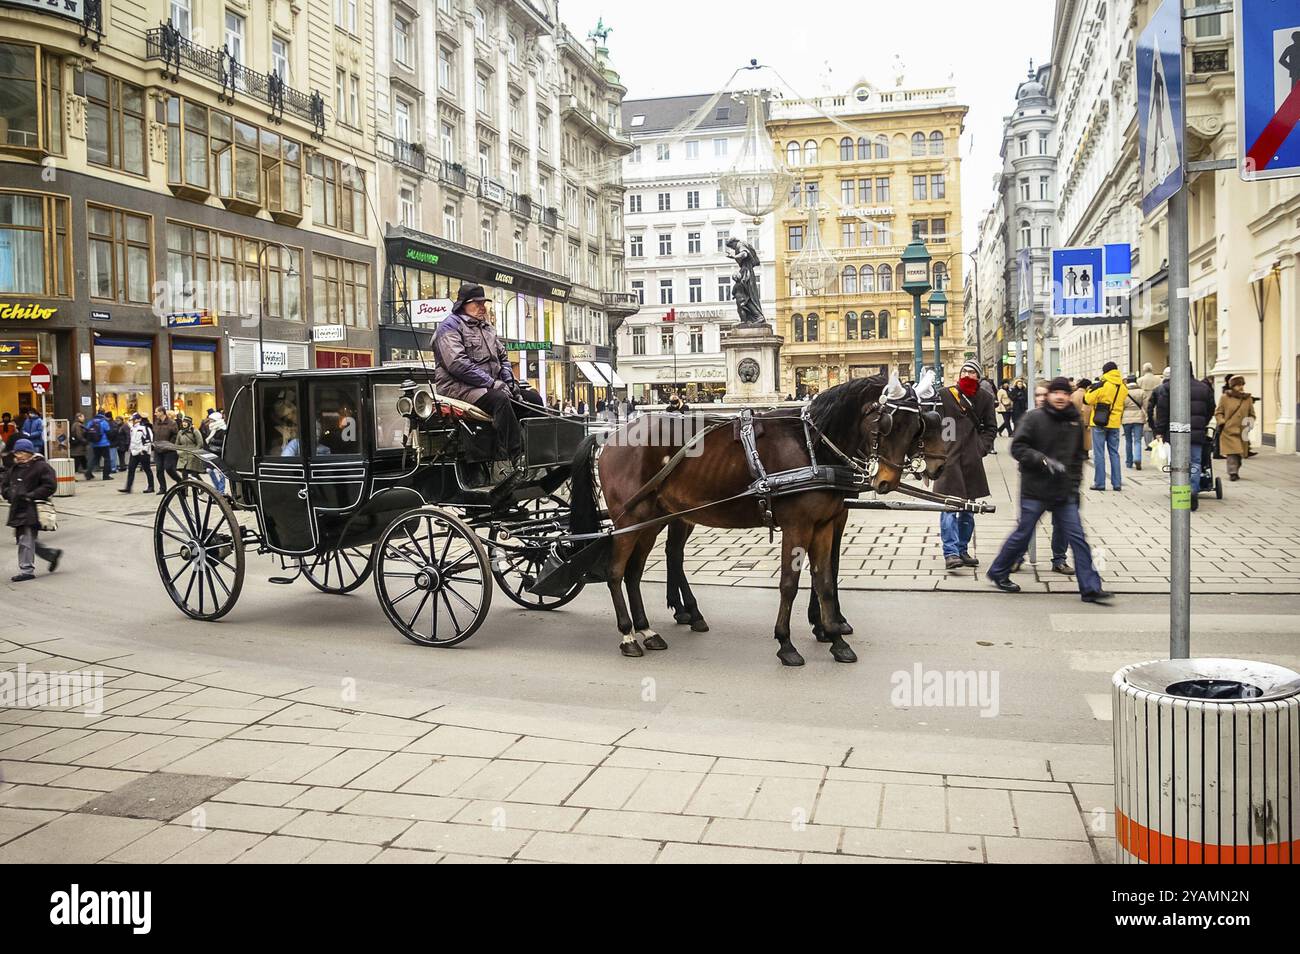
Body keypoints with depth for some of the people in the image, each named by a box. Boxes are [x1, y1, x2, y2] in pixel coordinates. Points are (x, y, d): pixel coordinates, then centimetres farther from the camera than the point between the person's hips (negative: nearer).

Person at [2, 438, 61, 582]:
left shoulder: (41, 466, -10)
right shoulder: (14, 468, 15)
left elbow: (50, 486, -16)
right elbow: (4, 484, 20)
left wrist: (31, 495, -21)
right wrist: (10, 494, -1)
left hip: (32, 510, -9)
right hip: (18, 509, 9)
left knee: (26, 540, -9)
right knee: (27, 540, 14)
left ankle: (27, 570, -3)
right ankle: (52, 554, 29)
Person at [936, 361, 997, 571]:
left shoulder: (984, 398, 8)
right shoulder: (944, 395, 1)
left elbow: (991, 427, 14)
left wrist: (982, 448, 0)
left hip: (971, 460, 4)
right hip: (948, 458, -4)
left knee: (968, 508, 12)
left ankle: (962, 550, 22)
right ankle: (951, 553, -15)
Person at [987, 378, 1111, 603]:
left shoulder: (1075, 421, 9)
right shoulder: (1034, 417, -6)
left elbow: (1078, 456, 19)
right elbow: (1018, 447, -11)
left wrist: (1075, 484, 12)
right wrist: (1044, 460, -21)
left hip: (1064, 492, 4)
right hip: (1035, 491, -4)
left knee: (1078, 538, 0)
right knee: (1022, 535, 5)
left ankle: (1090, 588, 4)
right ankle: (998, 572, 25)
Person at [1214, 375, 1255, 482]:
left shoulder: (1248, 399, 11)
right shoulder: (1225, 397, 2)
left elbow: (1252, 415, 19)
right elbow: (1218, 412, 7)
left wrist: (1250, 424, 2)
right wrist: (1221, 423, -7)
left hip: (1242, 432, 4)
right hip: (1229, 431, -4)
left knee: (1239, 453, 9)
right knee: (1232, 453, -14)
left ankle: (1236, 472, 24)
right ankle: (1232, 473, -16)